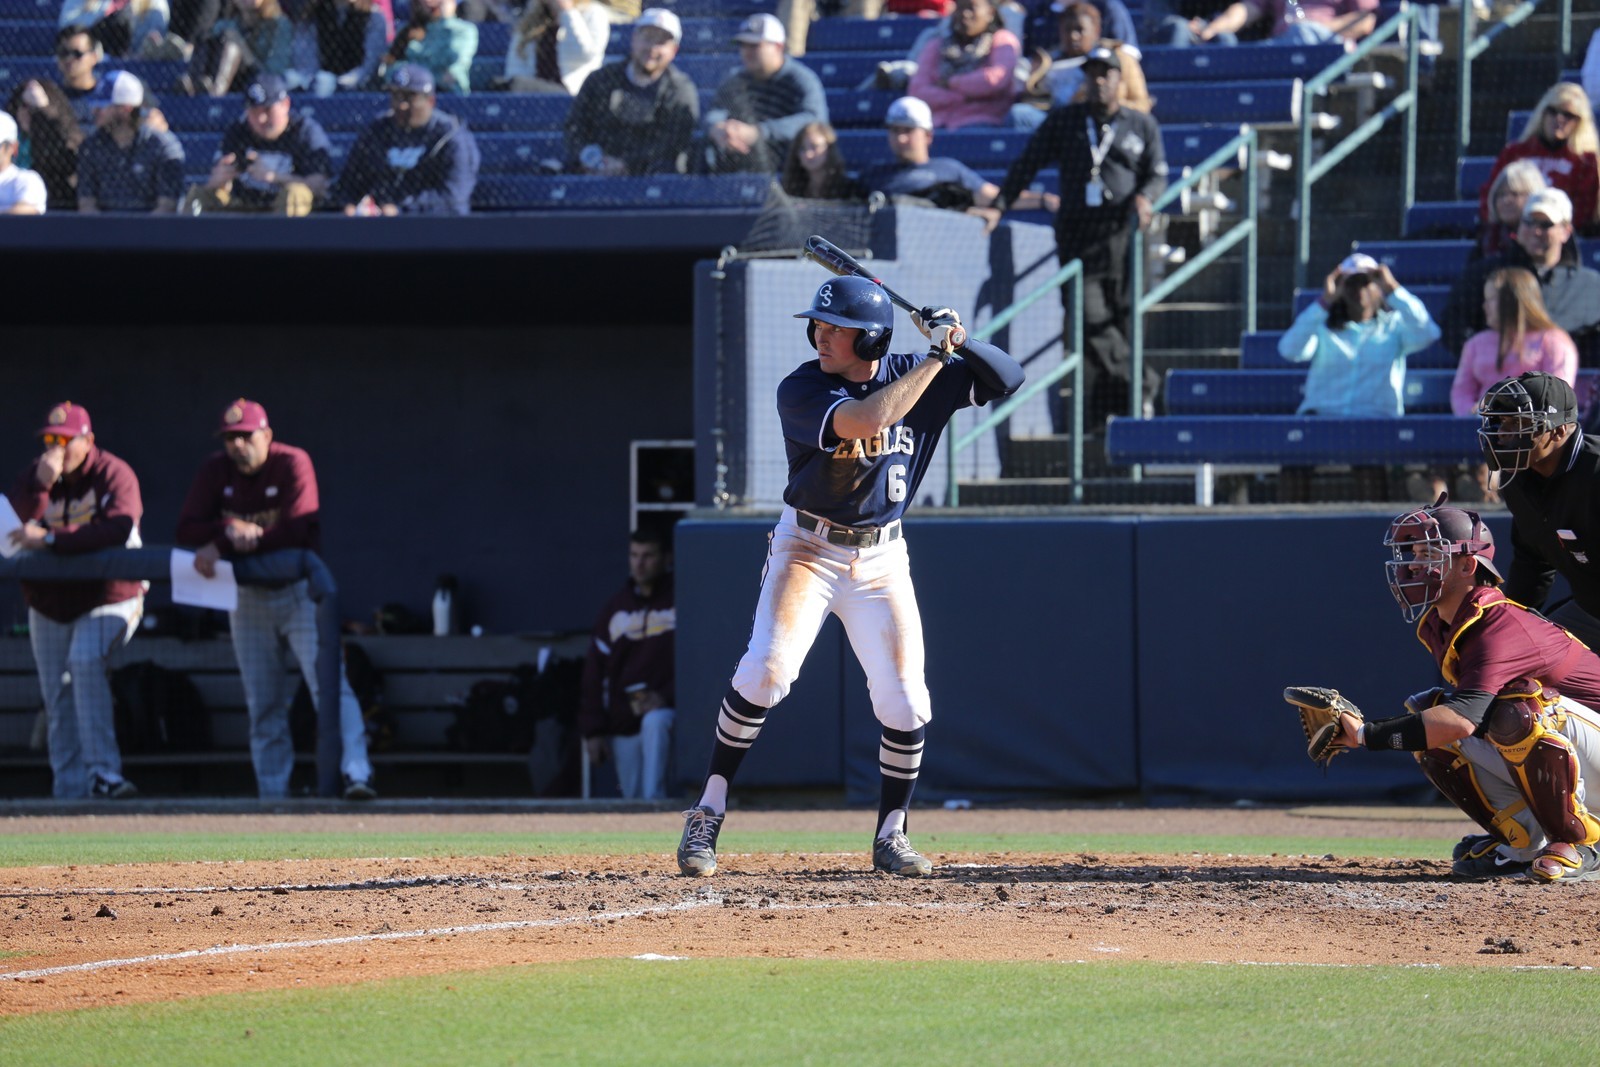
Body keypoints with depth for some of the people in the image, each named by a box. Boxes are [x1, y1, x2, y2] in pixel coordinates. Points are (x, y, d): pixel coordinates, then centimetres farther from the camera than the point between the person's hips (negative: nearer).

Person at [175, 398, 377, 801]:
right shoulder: (216, 471, 1)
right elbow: (187, 529, -3)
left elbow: (296, 531, -23)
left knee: (329, 684, -18)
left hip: (298, 590, -4)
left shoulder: (293, 464, -12)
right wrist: (229, 529, -24)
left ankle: (356, 774, -28)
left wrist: (222, 547, -24)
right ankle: (272, 794, 9)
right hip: (248, 597, 4)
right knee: (263, 703, 5)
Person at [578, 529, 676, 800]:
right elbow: (594, 673, 12)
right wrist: (592, 730, 4)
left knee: (655, 723, -37)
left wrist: (667, 696, -19)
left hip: (663, 709, -5)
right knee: (633, 795, 0)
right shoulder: (615, 610, 13)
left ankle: (653, 805, -40)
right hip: (622, 722, 5)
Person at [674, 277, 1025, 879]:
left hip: (880, 559, 3)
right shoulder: (801, 390, -15)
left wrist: (958, 339, -16)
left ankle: (891, 836, 15)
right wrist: (937, 356, -26)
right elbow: (868, 419, -31)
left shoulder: (914, 376, -2)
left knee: (905, 704, -3)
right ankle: (708, 813, -12)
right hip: (807, 550, -3)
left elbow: (1008, 380, 1)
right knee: (766, 667, -22)